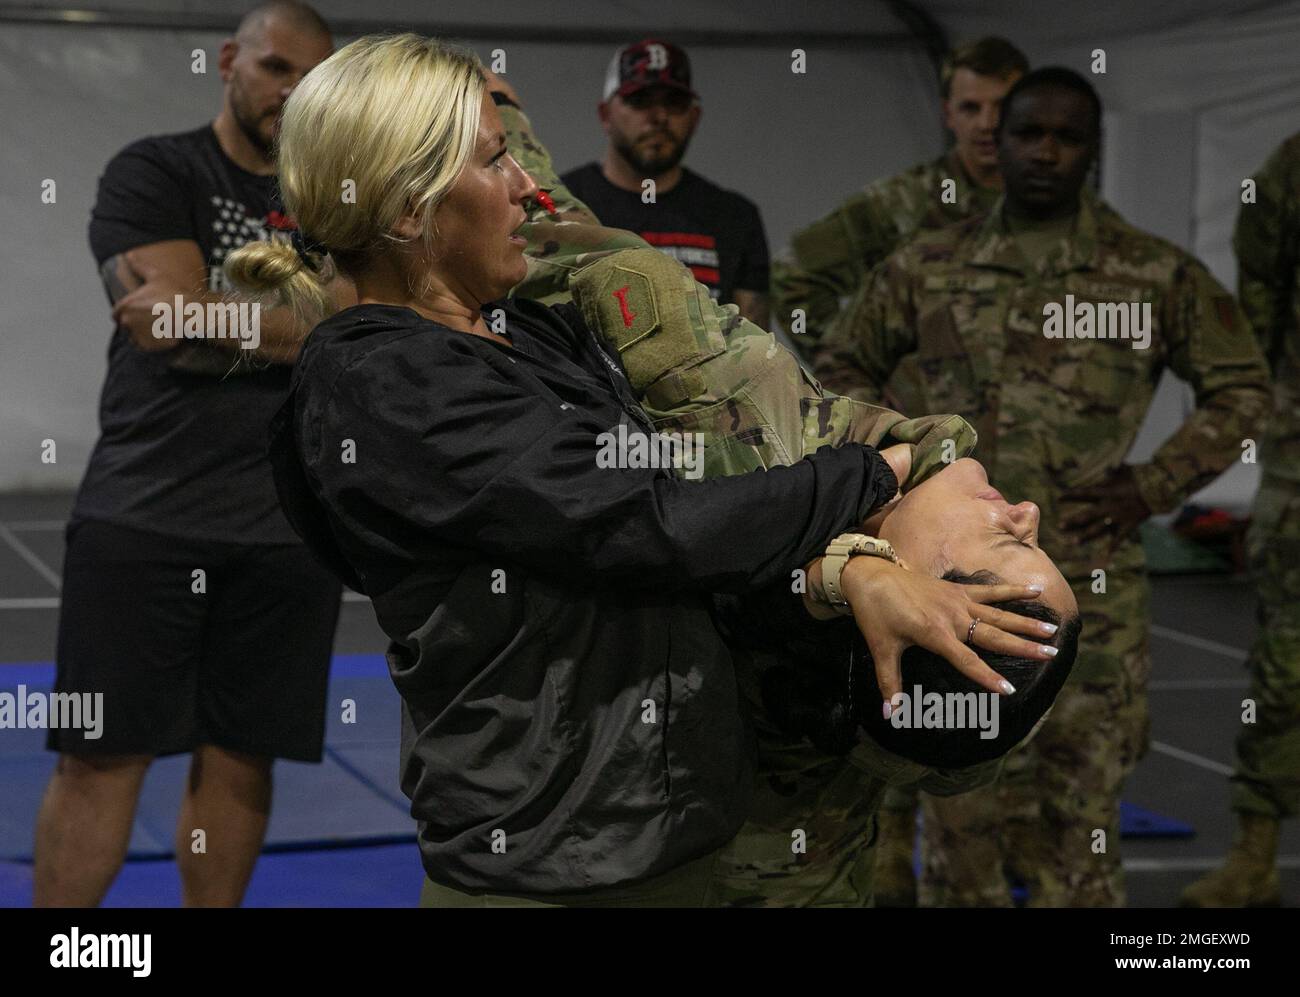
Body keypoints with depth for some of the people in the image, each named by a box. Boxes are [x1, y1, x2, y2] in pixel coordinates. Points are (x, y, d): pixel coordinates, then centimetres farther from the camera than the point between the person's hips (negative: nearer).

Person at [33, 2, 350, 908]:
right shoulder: (153, 174, 2)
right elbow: (171, 319, -13)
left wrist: (212, 315, -9)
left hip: (290, 529, 3)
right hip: (142, 516, -3)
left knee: (240, 759, 7)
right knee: (101, 757, 0)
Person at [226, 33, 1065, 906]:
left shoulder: (544, 332, 8)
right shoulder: (380, 387, -17)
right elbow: (656, 528, -21)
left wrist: (845, 577, -16)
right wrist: (880, 472, -8)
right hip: (552, 869, -8)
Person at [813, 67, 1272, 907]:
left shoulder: (1157, 274, 0)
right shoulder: (927, 268, 5)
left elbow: (1242, 385, 7)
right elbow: (844, 363, 17)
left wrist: (1154, 489, -3)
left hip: (1091, 586, -1)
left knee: (1079, 805, 6)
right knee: (962, 803, 8)